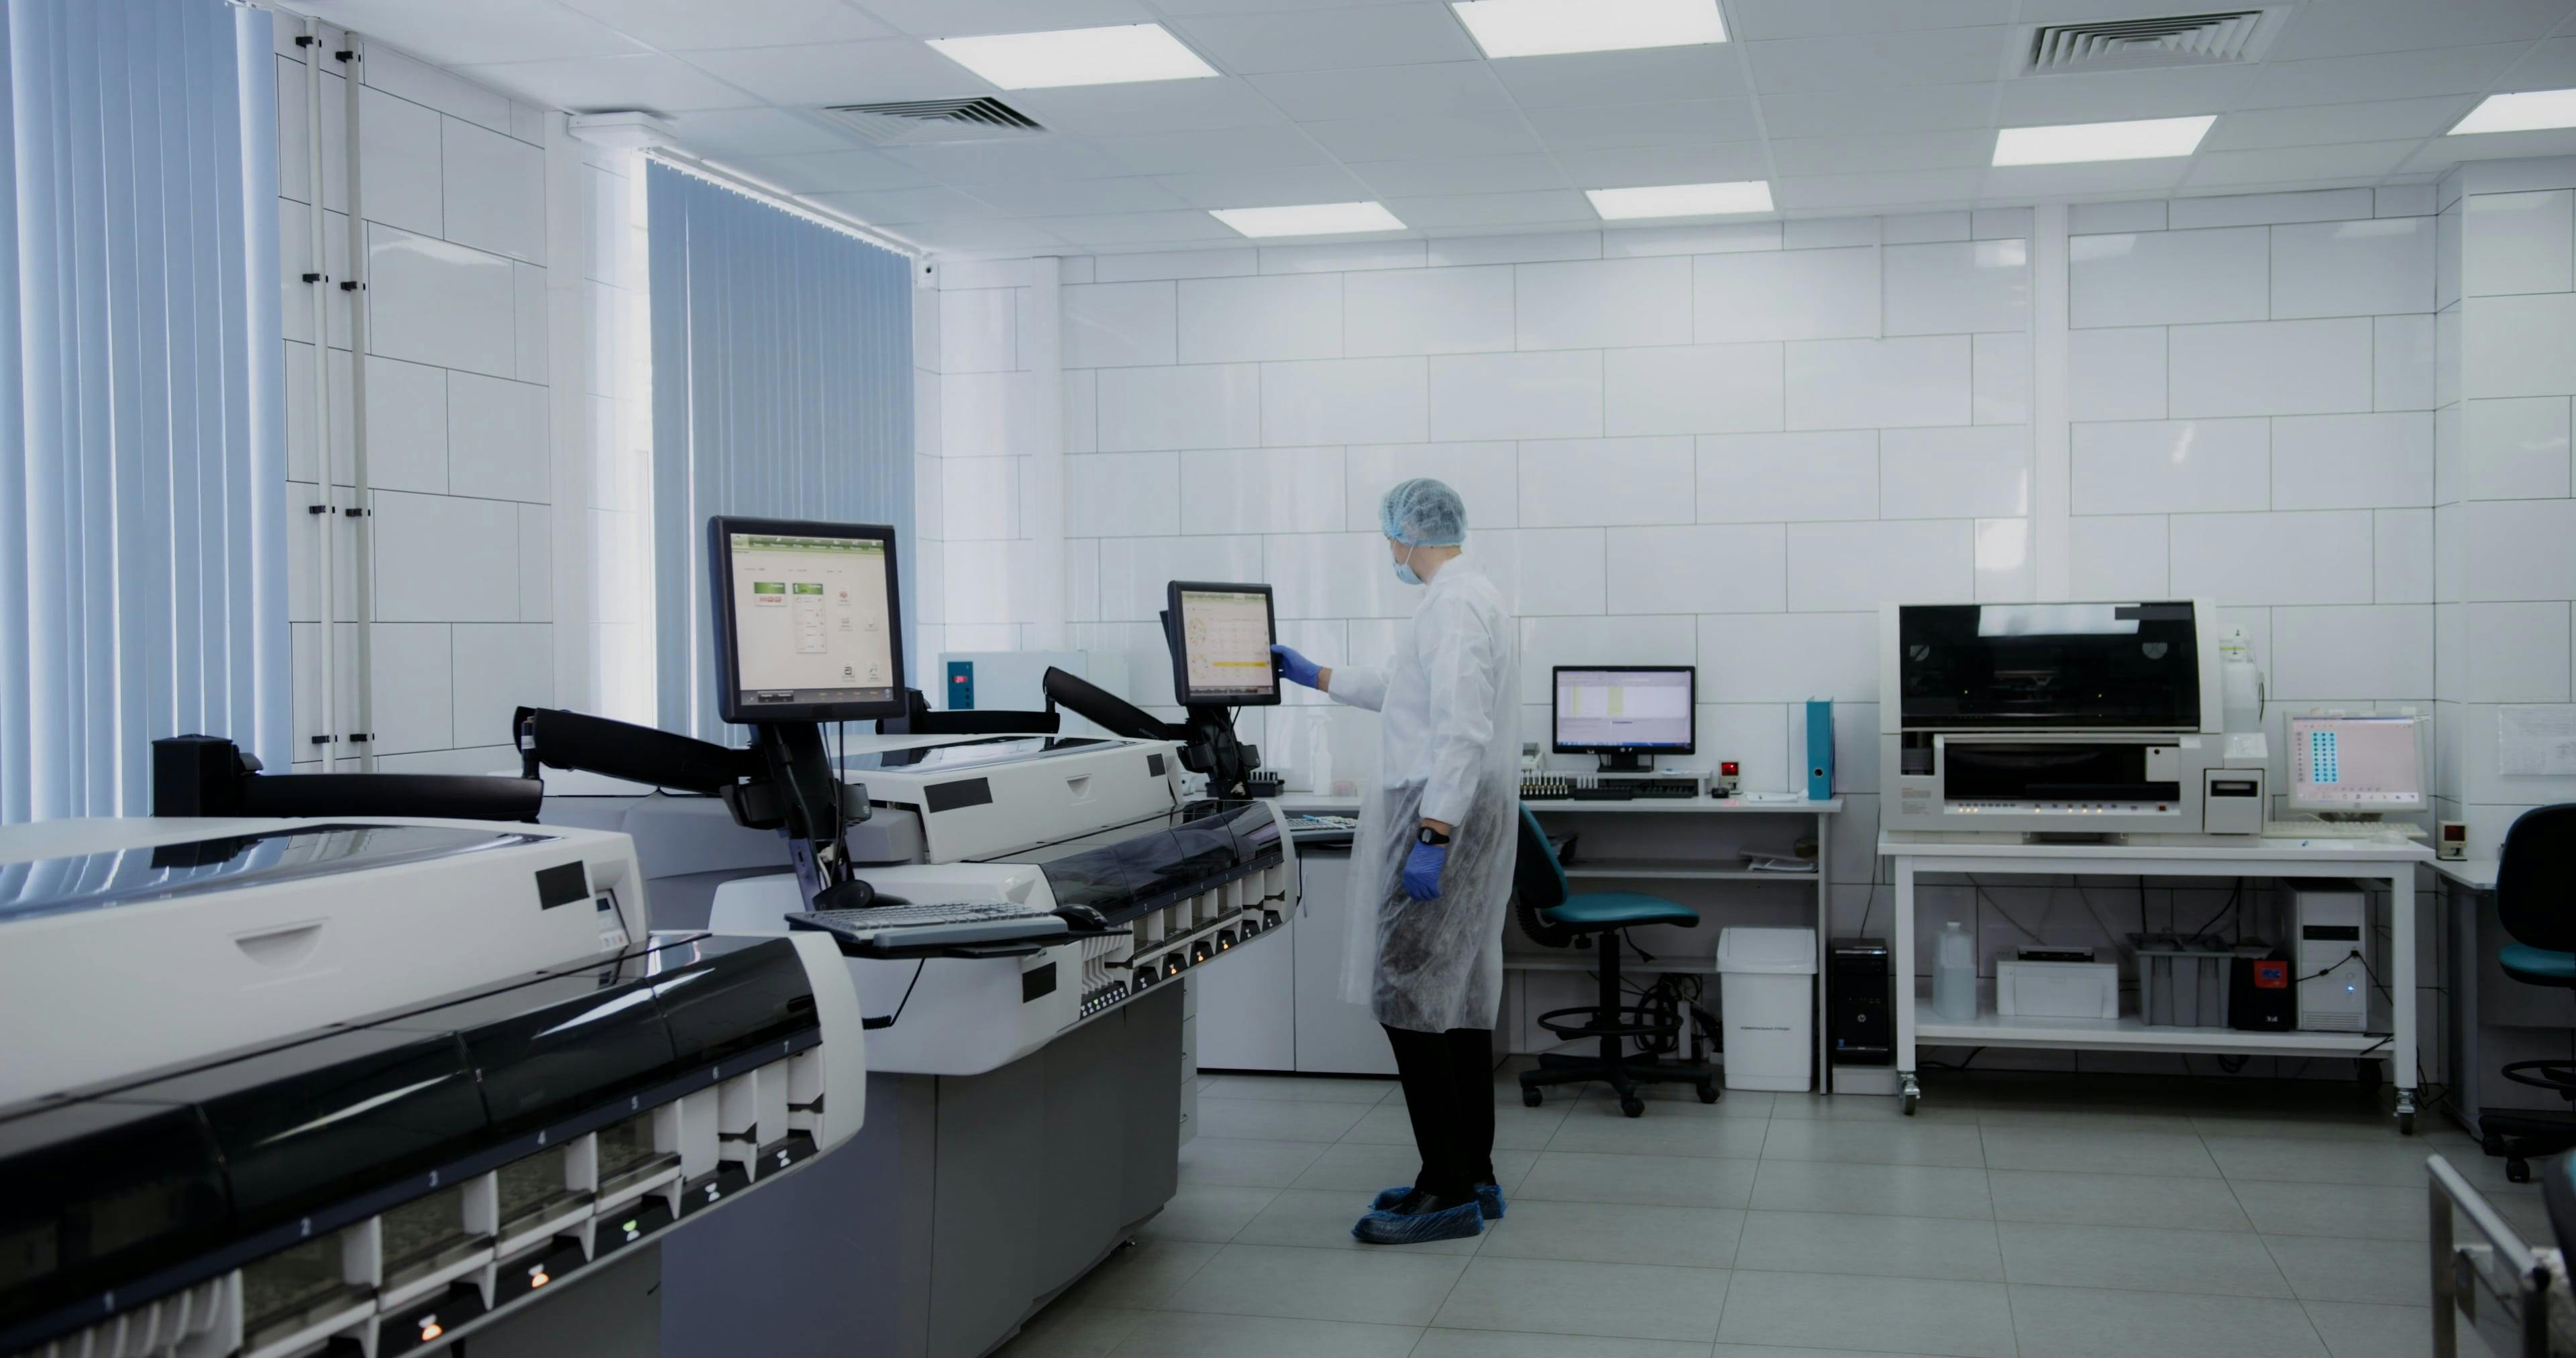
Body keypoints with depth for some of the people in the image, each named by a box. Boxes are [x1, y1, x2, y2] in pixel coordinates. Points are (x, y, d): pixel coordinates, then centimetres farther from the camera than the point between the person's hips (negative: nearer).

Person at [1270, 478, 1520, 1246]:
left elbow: (1462, 730, -24)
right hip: (1458, 816, 11)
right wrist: (1317, 678, 41)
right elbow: (1410, 692, 32)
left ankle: (1448, 1192, -5)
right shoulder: (1472, 597, 18)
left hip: (1443, 816, -11)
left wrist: (1432, 838, -27)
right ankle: (1471, 1177, 20)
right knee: (1457, 1000, 13)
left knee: (1406, 998, -8)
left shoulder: (1454, 606, -15)